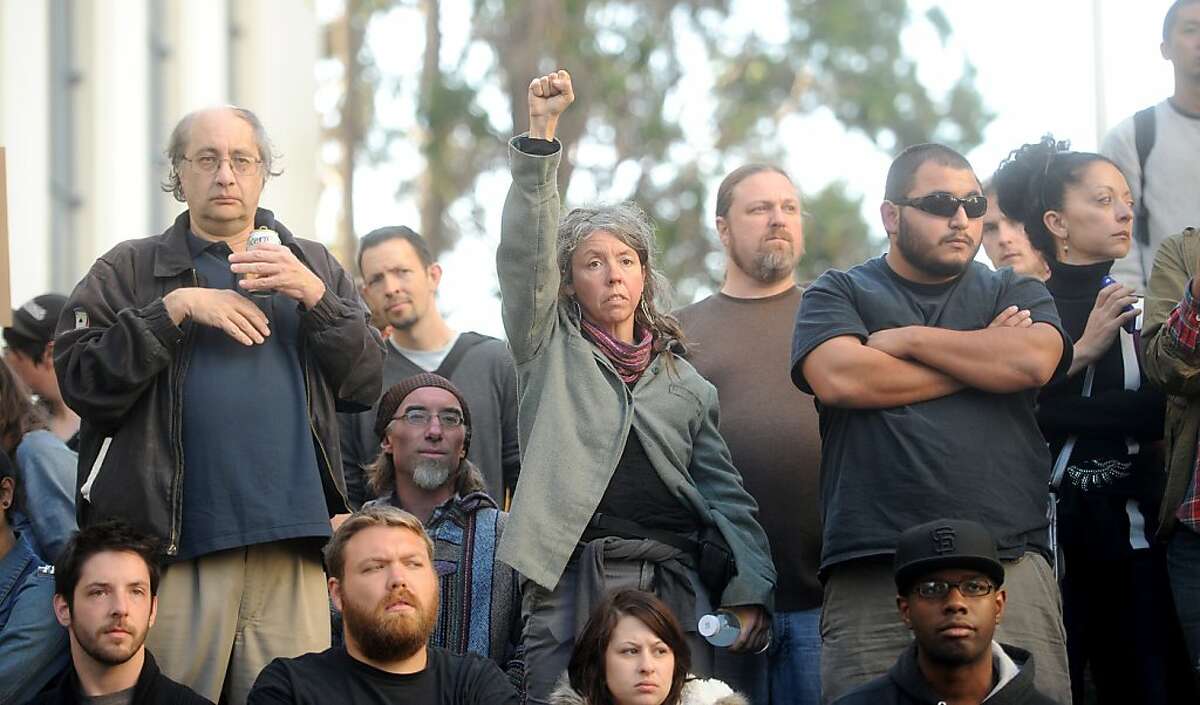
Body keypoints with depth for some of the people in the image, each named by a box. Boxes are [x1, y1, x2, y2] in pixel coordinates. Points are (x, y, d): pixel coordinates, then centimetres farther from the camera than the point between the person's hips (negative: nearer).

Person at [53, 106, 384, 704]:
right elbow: (80, 381, -2)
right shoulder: (128, 270, 12)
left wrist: (313, 295, -4)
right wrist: (175, 308, -9)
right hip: (174, 542, -2)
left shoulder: (312, 267, 19)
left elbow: (365, 384, 9)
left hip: (290, 542, 2)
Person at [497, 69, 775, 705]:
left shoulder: (687, 383, 21)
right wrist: (540, 134, -8)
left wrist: (748, 593, 2)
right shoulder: (550, 353, 15)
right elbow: (525, 254, 0)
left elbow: (725, 493, 16)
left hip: (676, 582, 2)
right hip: (573, 579, -2)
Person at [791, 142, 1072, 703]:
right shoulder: (838, 294, 15)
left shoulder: (1016, 294, 20)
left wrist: (909, 338, 0)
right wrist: (984, 359, 2)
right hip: (871, 570, -1)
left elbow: (1035, 360, -3)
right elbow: (838, 378, -7)